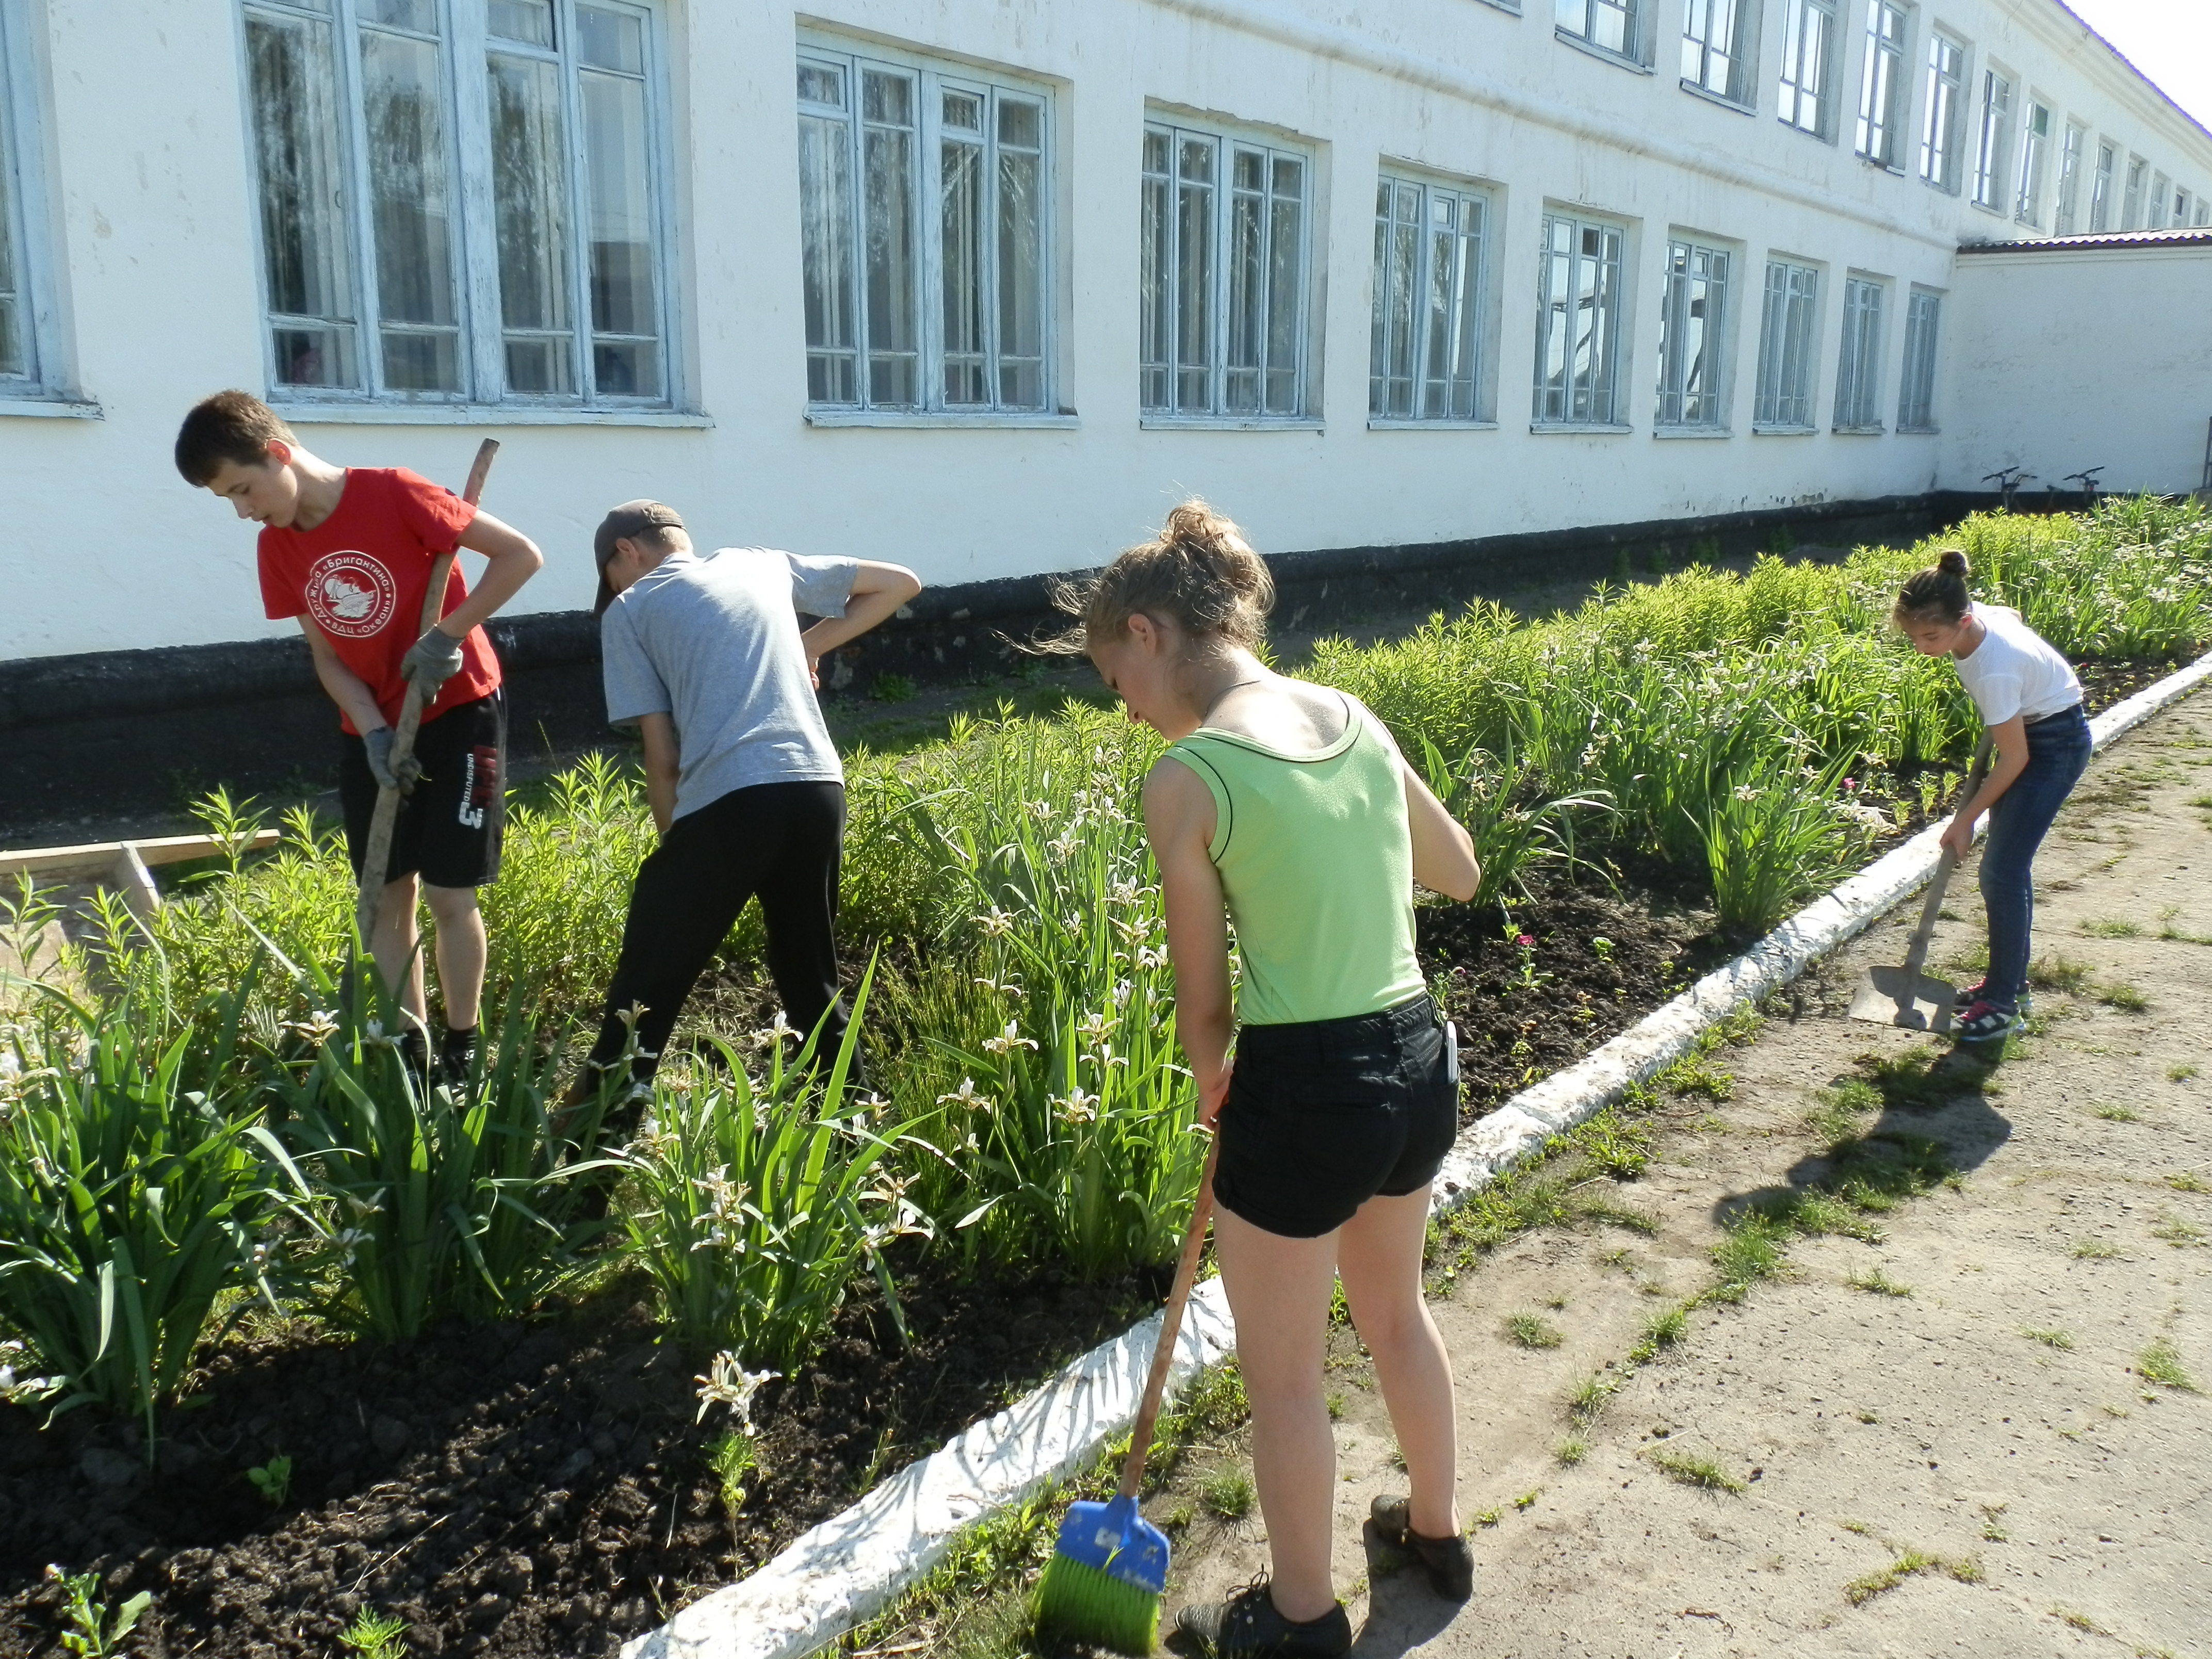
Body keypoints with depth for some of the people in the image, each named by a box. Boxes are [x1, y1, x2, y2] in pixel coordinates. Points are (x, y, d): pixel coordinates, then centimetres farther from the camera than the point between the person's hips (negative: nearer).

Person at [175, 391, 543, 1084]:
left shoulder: (394, 494, -18)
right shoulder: (277, 547, 0)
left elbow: (521, 555, -17)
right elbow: (327, 655, 4)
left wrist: (446, 638, -20)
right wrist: (374, 733, -12)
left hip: (458, 715, -5)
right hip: (372, 732, 6)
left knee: (449, 895, -4)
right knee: (387, 899, 5)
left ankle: (461, 1057, 10)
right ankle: (407, 1054, 15)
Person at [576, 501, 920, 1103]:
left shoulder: (628, 610, 12)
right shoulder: (763, 564, 24)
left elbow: (663, 755, 5)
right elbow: (902, 582, 31)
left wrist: (677, 845, 16)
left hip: (729, 802, -5)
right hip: (820, 790, 5)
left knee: (647, 989, 5)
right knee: (812, 980, 20)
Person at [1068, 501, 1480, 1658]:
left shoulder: (1185, 778, -16)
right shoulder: (1356, 717, 3)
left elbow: (1205, 998, -8)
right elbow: (1459, 872, 16)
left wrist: (1210, 1088, 10)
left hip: (1306, 1085, -7)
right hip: (1419, 1055, 7)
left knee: (1281, 1375, 16)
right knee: (1394, 1308, 31)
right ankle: (1435, 1528, 53)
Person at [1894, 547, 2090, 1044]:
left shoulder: (1994, 669, -36)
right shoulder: (1975, 614, -15)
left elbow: (2014, 758, -25)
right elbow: (2013, 616, 12)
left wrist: (1966, 819, -15)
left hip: (2055, 743, -9)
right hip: (2029, 727, 9)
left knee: (2003, 870, -11)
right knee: (2004, 867, 13)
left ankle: (2003, 1003, -3)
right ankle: (2010, 980, 25)